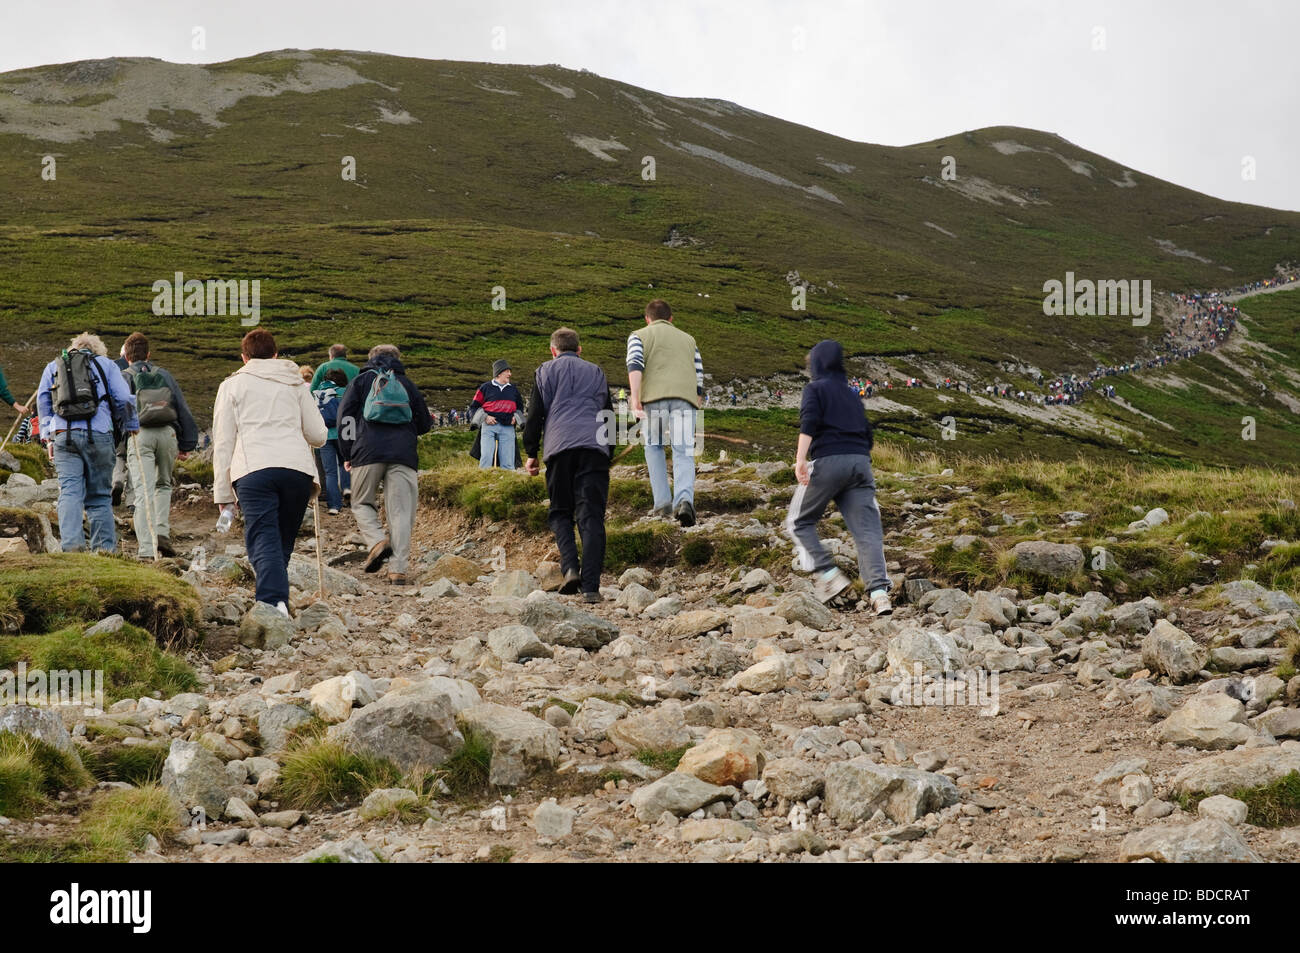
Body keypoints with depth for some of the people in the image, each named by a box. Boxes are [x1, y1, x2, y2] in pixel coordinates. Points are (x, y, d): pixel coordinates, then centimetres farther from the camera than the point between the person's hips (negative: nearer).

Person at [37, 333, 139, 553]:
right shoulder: (105, 364, 18)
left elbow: (43, 401, 17)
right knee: (100, 494, 6)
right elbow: (124, 399, 9)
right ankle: (105, 547, 2)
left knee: (69, 492, -5)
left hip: (62, 434, 1)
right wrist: (131, 427, 21)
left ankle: (72, 543, -21)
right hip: (98, 434, -1)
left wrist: (47, 436, 18)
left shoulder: (53, 367, 24)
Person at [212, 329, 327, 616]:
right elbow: (318, 435, 19)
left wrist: (223, 493, 13)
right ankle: (277, 600, 12)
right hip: (297, 467, 2)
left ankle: (274, 601, -33)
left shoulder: (232, 385, 17)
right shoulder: (296, 383, 22)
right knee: (283, 544, 13)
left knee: (264, 542, -12)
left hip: (253, 470, -2)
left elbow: (223, 443, 11)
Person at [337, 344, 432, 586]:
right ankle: (399, 568, -9)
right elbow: (424, 424, 21)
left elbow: (345, 418, 7)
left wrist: (347, 454, 12)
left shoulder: (361, 381, 16)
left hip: (368, 451, -1)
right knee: (401, 511, -1)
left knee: (362, 504, 14)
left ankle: (377, 540, -13)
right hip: (404, 455, 1)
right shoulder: (407, 384, 20)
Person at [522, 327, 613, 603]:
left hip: (559, 448, -1)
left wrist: (531, 454, 15)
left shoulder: (545, 371, 15)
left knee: (560, 512, 10)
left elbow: (534, 414, 10)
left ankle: (570, 567, -13)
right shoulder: (596, 373, 22)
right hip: (594, 447, 1)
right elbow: (608, 415, 23)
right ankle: (591, 585, -12)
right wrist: (608, 455, 28)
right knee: (592, 517, -3)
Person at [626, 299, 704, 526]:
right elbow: (699, 377, 22)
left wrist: (634, 399, -12)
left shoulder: (639, 335, 16)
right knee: (683, 454, -5)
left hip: (654, 397, -1)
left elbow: (635, 364, -4)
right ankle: (685, 500, -29)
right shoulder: (687, 339, 27)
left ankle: (663, 502, 10)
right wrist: (695, 407, 31)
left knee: (654, 447, 18)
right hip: (685, 398, 1)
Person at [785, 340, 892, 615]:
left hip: (828, 461, -5)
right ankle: (879, 591, -20)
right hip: (860, 463, 5)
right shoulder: (852, 395, 25)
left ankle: (828, 574, -5)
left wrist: (800, 458, -20)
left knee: (799, 522, 10)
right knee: (866, 530, -4)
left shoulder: (815, 389, 7)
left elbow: (809, 423, -11)